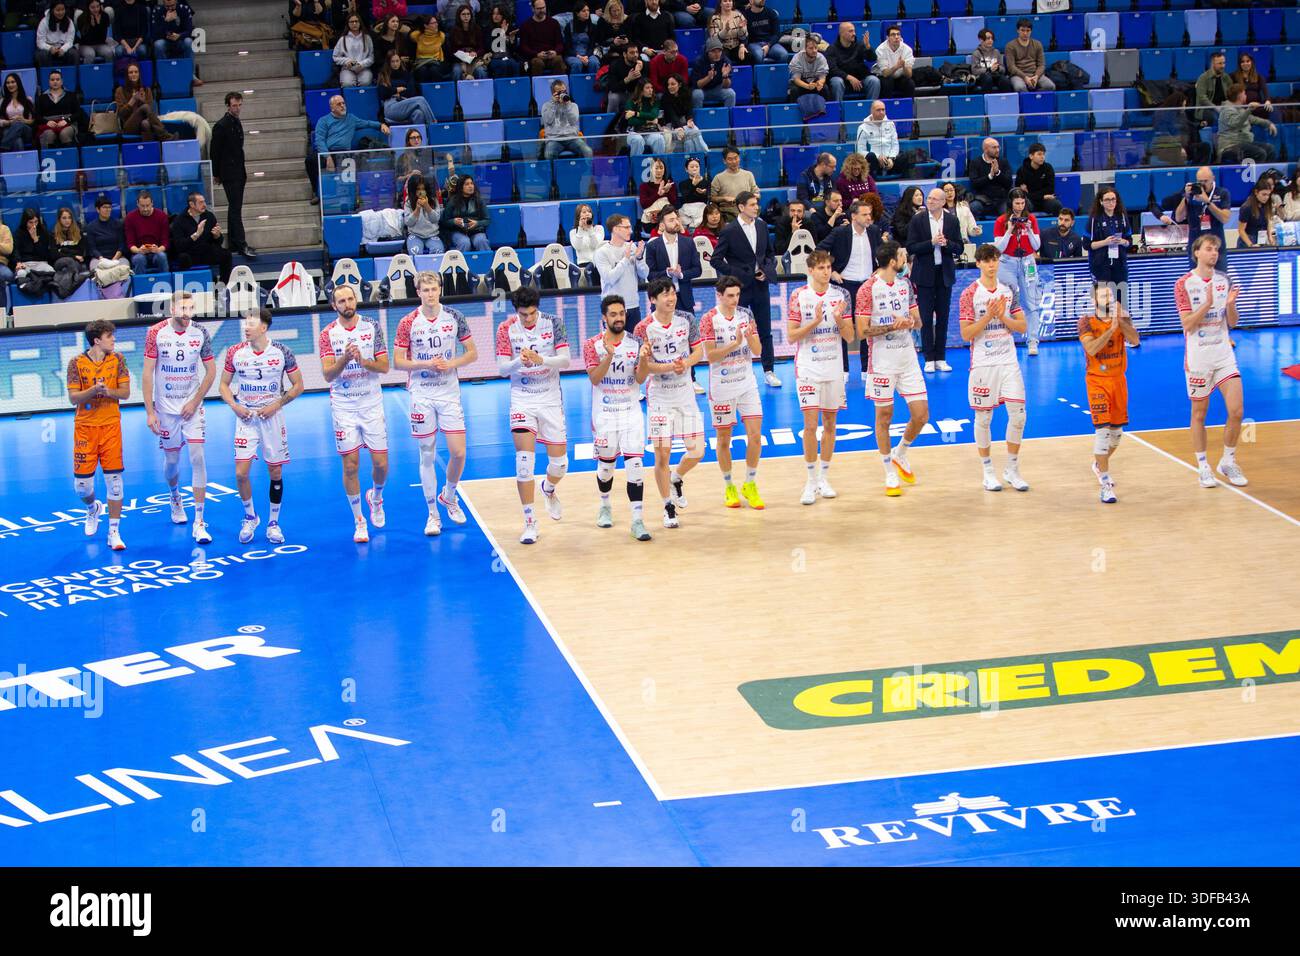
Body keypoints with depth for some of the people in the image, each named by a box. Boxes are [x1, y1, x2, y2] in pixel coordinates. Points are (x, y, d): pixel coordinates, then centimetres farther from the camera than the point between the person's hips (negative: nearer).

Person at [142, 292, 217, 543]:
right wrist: (149, 412, -10)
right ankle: (175, 498, 44)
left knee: (197, 458, -11)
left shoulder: (200, 333, -5)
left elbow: (211, 371, 2)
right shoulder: (156, 333, -9)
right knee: (171, 460, 10)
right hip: (165, 408, 0)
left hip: (192, 408, 0)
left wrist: (194, 402, -7)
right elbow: (148, 373, -6)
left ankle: (199, 522, -10)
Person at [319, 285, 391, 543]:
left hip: (372, 403, 1)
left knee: (381, 463, 2)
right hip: (343, 407, -1)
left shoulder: (372, 326, 0)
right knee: (351, 466, -1)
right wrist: (345, 358, -28)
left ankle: (376, 497, 34)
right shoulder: (328, 334, -2)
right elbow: (328, 374, -10)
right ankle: (359, 521, 10)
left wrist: (362, 360, -22)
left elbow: (384, 366, -4)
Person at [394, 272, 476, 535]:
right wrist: (426, 364, -17)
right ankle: (433, 514, 12)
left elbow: (472, 353, 6)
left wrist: (450, 364, -12)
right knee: (427, 456, 3)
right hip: (421, 395, -1)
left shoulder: (454, 317, 1)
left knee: (458, 452, -4)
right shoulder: (408, 322, -4)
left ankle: (448, 496, 24)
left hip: (449, 392, 1)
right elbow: (397, 362, -2)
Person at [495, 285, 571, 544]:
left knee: (559, 461, 3)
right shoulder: (506, 329, -6)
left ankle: (548, 489, 40)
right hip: (522, 399, -1)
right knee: (524, 459, -13)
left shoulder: (553, 323, -7)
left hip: (551, 399, 1)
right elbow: (502, 368, -9)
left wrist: (540, 359, -30)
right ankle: (529, 522, -7)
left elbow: (565, 360, -12)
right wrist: (519, 361, -30)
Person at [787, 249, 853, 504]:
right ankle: (810, 482, 0)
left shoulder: (840, 295, 3)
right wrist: (815, 322, -20)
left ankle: (823, 478, 19)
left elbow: (849, 337, 3)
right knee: (810, 425, -8)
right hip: (808, 368, -3)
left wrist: (839, 319, -16)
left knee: (829, 424, 8)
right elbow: (791, 336, -7)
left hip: (834, 368, 3)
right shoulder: (799, 296, -5)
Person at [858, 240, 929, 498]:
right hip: (882, 362, -5)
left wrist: (910, 322, -9)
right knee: (884, 417, 4)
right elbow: (862, 332, -12)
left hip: (908, 358, 5)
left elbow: (918, 320, 14)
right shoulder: (868, 289, -12)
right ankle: (891, 475, 16)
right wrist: (891, 326, -22)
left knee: (921, 414, 2)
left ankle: (900, 455, 28)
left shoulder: (906, 283, 7)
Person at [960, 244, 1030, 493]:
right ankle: (988, 471, 15)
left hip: (1008, 362, 3)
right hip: (982, 364, -3)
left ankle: (1012, 470, 11)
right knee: (983, 418, 3)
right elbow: (966, 334, -10)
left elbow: (1022, 325, 6)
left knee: (1018, 414, -2)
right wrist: (988, 316, -19)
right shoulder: (970, 294, -6)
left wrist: (1002, 316, -10)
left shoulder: (1008, 290, 7)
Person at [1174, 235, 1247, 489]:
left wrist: (1230, 304, -12)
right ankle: (1203, 467, 17)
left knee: (1236, 410, -5)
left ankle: (1228, 462, 13)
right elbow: (1187, 324, -12)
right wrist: (1207, 304, -26)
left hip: (1224, 354, 3)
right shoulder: (1184, 284, -6)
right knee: (1199, 414, 6)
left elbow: (1232, 323, 8)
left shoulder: (1224, 280, 6)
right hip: (1198, 358, -3)